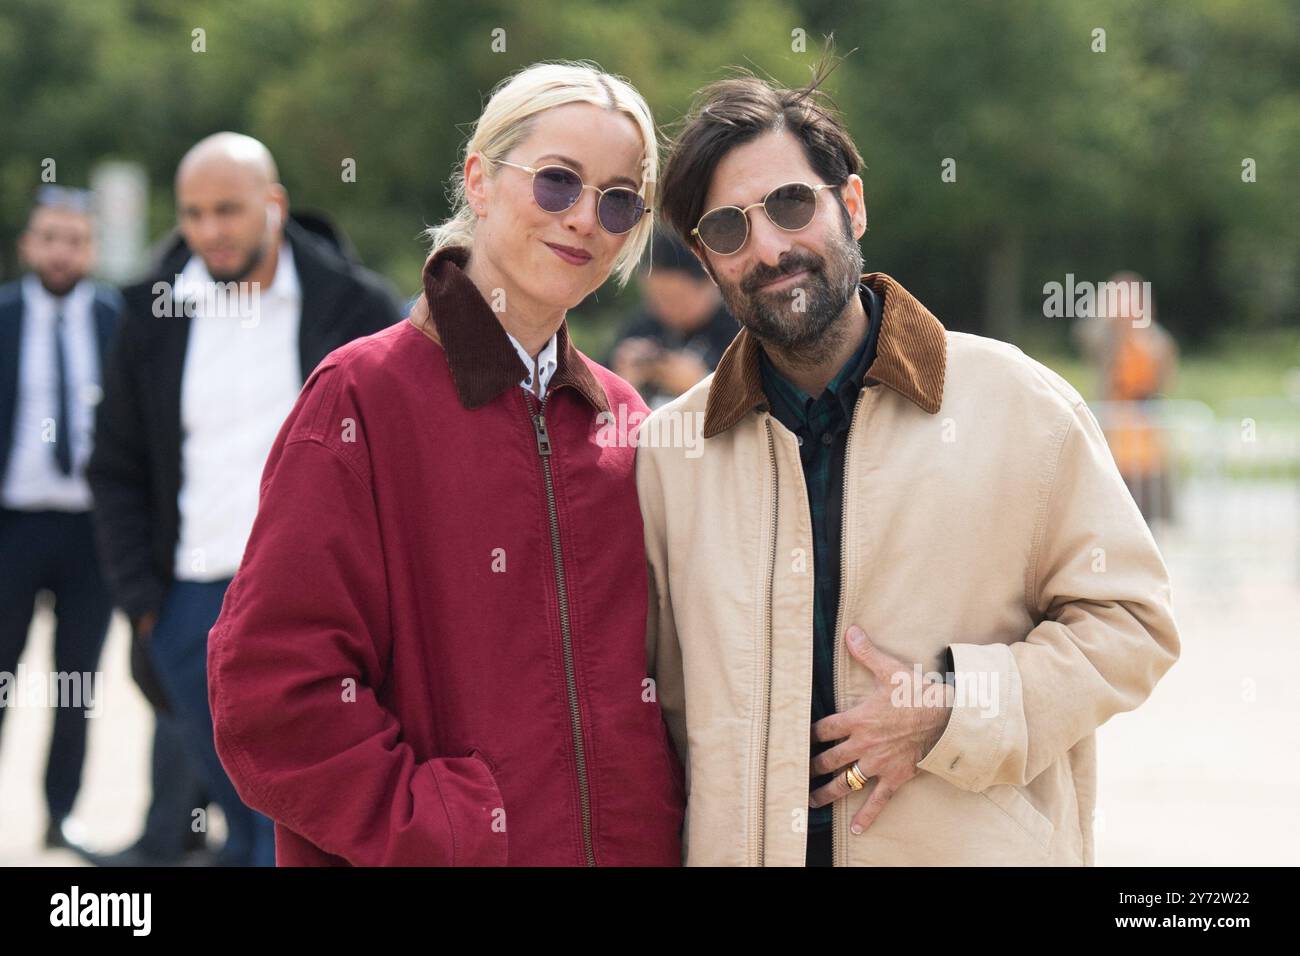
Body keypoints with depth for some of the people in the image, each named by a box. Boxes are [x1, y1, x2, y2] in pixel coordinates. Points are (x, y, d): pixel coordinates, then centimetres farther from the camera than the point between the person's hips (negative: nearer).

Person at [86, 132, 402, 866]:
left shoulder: (354, 305, -1)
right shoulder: (158, 313, 8)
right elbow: (118, 469, 13)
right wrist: (142, 600, 4)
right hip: (194, 604, 4)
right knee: (244, 825, 13)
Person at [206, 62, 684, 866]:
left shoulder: (620, 417, 7)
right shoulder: (366, 395, -9)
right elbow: (272, 692, -15)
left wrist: (661, 818, -2)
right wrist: (445, 834, -18)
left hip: (636, 845, 5)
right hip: (455, 853, -5)